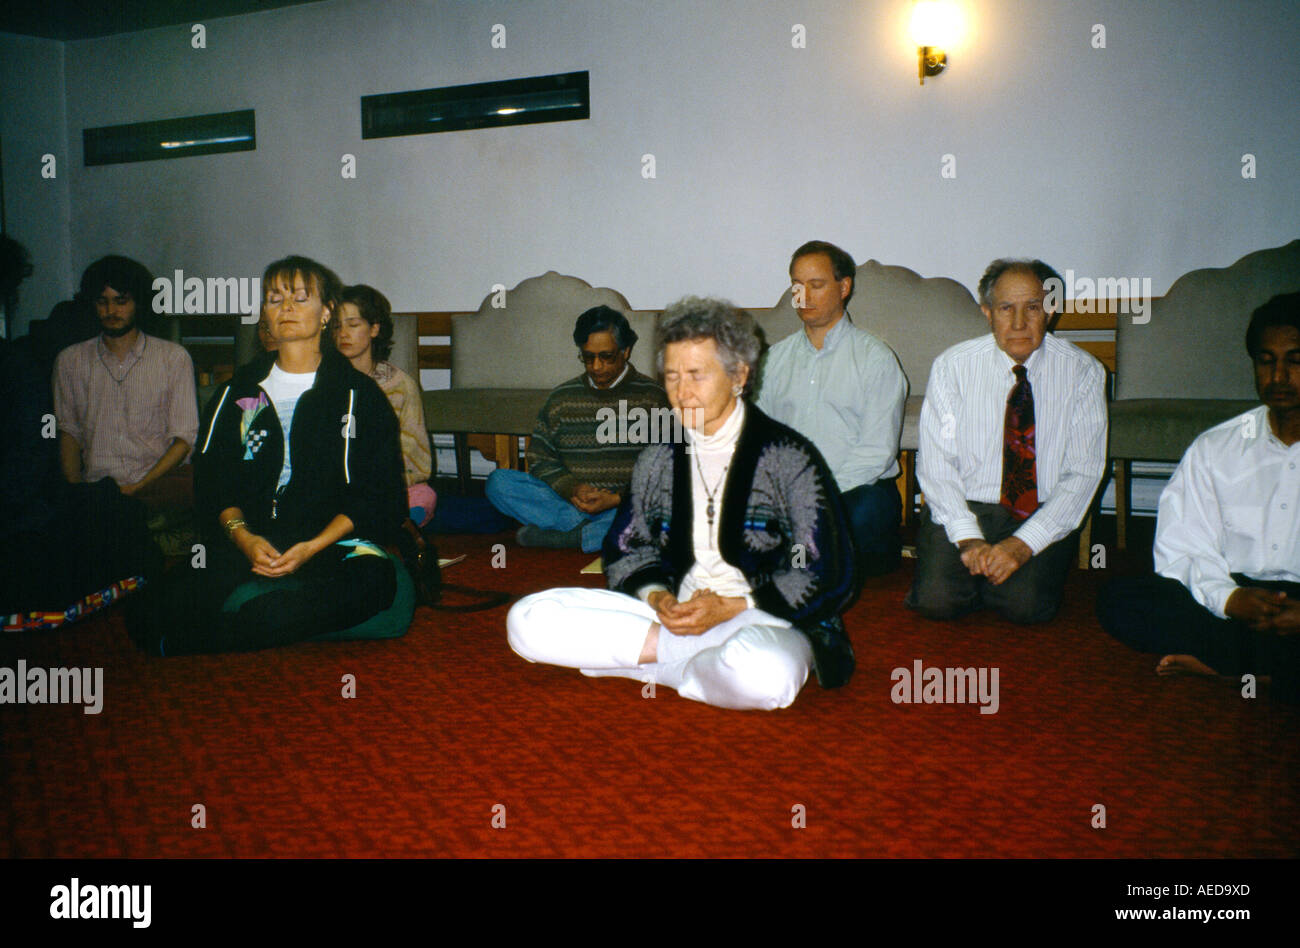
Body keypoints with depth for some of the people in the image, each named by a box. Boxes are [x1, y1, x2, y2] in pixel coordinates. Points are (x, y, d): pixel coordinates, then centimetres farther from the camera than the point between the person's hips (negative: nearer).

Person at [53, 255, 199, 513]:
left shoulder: (174, 358, 7)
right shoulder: (70, 361, 15)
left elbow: (184, 436, 2)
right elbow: (68, 431, 16)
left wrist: (137, 488, -11)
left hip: (158, 480, 0)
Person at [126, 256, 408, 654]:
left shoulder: (358, 393, 8)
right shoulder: (238, 392, 19)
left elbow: (375, 494, 0)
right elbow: (212, 480, 13)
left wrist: (311, 547, -15)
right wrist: (243, 536, -9)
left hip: (333, 538, -2)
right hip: (249, 542, 2)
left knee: (373, 581, -39)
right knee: (146, 615, -21)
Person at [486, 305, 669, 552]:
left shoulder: (652, 397, 5)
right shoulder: (561, 398, 13)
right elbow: (540, 458, 12)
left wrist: (617, 499, -15)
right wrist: (571, 488, -9)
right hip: (568, 502, 3)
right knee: (498, 482, -17)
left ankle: (570, 535, -29)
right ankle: (584, 529, -24)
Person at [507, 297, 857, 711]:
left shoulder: (788, 458, -5)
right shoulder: (657, 459, 11)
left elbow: (831, 576, -7)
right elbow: (627, 548, 17)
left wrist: (733, 608, -16)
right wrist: (655, 595, -6)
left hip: (763, 620, -4)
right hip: (674, 611, 5)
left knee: (762, 673, -43)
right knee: (528, 619, -15)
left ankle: (665, 658, -9)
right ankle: (692, 653, -15)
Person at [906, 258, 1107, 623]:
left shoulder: (1083, 372, -3)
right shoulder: (952, 366, -4)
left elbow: (1083, 472, -7)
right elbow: (936, 463, -7)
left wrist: (1024, 544, -19)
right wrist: (968, 537, -21)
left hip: (1042, 514, 0)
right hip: (964, 507, 0)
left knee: (1024, 603, -25)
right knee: (936, 598, -22)